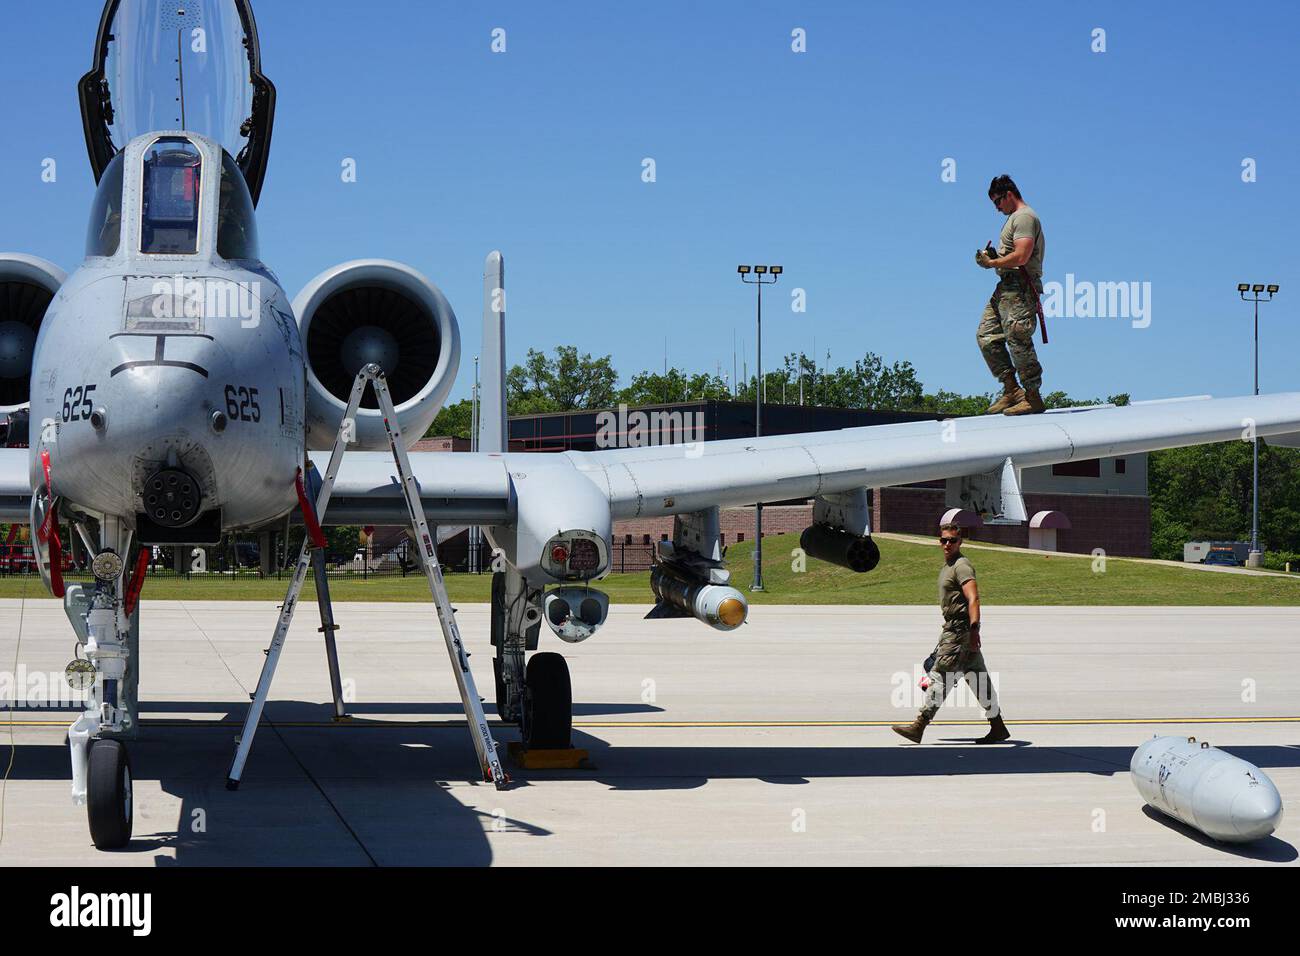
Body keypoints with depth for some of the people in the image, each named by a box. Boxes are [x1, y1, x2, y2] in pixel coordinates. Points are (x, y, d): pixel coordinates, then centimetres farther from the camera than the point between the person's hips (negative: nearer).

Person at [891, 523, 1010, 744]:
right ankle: (998, 728, 14)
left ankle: (919, 727, -7)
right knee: (977, 678, 11)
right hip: (953, 628, 10)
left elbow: (973, 599, -23)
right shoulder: (947, 565, 19)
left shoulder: (962, 566, -12)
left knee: (939, 677, -8)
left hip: (960, 630, -10)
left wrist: (974, 630, -32)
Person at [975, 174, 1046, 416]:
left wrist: (992, 263, -10)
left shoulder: (1024, 217, -9)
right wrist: (993, 256, 7)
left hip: (1019, 288, -11)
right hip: (1006, 288, 11)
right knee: (986, 336, 7)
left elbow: (1021, 256, -20)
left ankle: (1033, 397, -8)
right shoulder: (1014, 218, 24)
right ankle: (1011, 390, 8)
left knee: (1018, 341, -12)